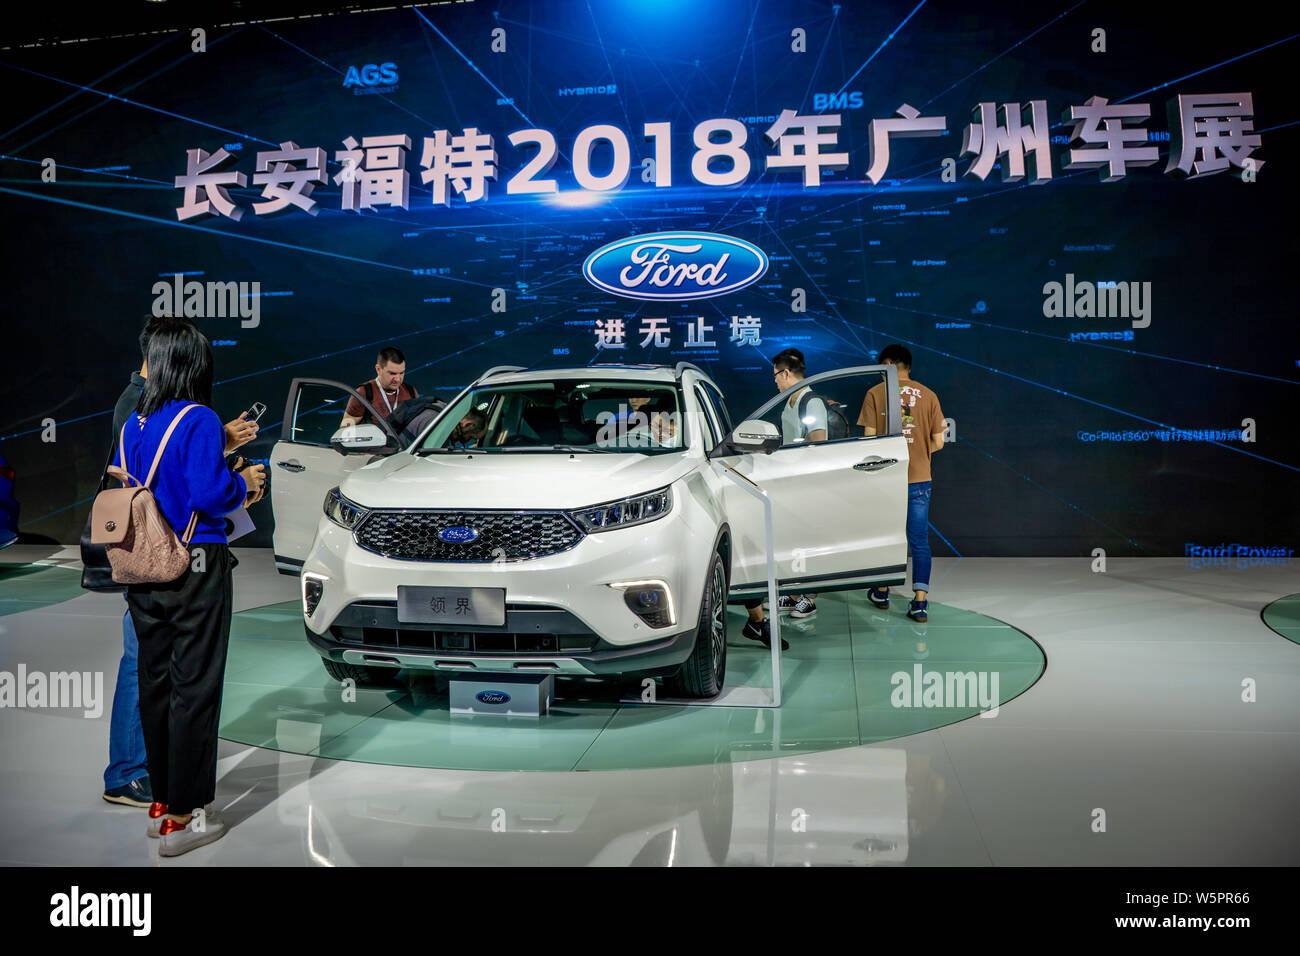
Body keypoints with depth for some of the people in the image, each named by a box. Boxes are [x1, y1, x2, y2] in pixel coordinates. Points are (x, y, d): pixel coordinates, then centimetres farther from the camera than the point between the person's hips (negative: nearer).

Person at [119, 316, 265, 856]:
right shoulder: (199, 420, -13)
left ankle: (160, 801, 27)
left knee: (155, 684, 15)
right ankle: (183, 817, 5)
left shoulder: (132, 425, 8)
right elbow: (208, 493, -21)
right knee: (194, 687, 0)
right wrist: (243, 484, -1)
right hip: (194, 569, -7)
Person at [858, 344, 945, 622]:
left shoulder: (875, 394, -3)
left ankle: (881, 593, 29)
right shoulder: (928, 395, 3)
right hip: (919, 478, 1)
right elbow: (938, 442, 2)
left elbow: (869, 438, -8)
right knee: (919, 541, 5)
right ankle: (920, 602, 0)